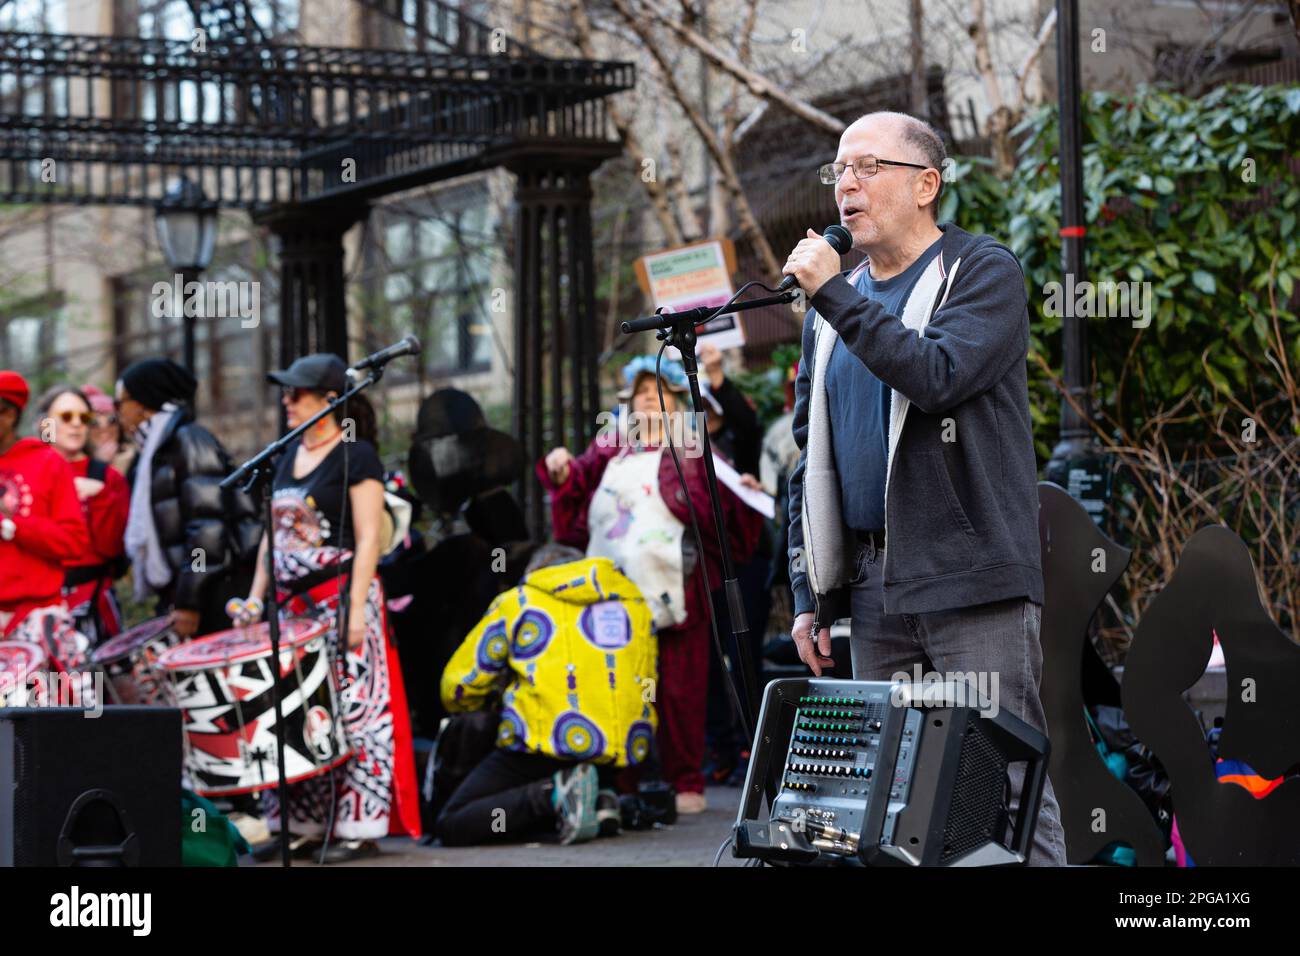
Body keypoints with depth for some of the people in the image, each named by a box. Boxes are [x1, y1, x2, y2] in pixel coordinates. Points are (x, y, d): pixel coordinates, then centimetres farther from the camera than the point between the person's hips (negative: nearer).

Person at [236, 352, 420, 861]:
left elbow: (369, 538, -11)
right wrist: (256, 597, 13)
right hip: (293, 604, 7)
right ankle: (301, 825, 11)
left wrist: (355, 609, -18)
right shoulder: (287, 456, 16)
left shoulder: (356, 456, -6)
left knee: (351, 711, -7)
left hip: (342, 597, -7)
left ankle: (359, 827, -3)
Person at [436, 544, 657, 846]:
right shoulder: (634, 601, 20)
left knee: (452, 827, 0)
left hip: (545, 742, -5)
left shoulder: (517, 602, 11)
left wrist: (494, 700, 31)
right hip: (623, 748, 5)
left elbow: (459, 685, 10)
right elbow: (647, 687, 24)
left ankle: (553, 795, -21)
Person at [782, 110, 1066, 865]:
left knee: (1005, 788, -9)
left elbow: (937, 375, -19)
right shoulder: (835, 306, 18)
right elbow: (813, 455, 20)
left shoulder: (985, 273, 0)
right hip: (873, 586, 6)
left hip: (972, 582, -6)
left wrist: (833, 295, -16)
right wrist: (809, 592, 14)